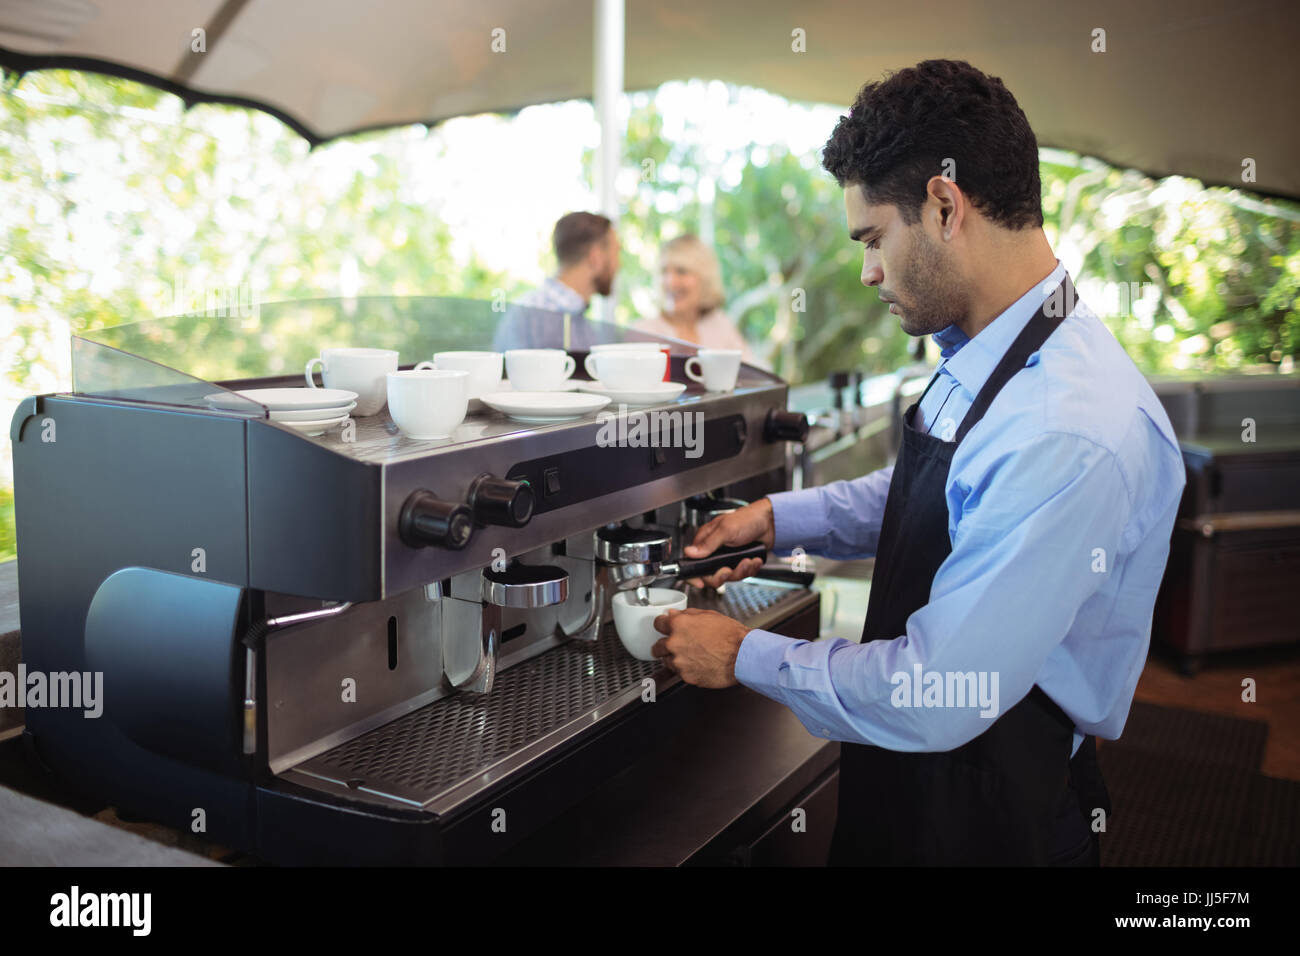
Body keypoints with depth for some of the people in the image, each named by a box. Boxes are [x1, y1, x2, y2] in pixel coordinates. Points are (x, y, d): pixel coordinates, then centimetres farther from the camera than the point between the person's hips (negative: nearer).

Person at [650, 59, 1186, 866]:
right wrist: (779, 519, 6)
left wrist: (746, 657, -17)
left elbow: (937, 699, -30)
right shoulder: (980, 360, -2)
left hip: (993, 819, -7)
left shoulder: (1071, 436, -32)